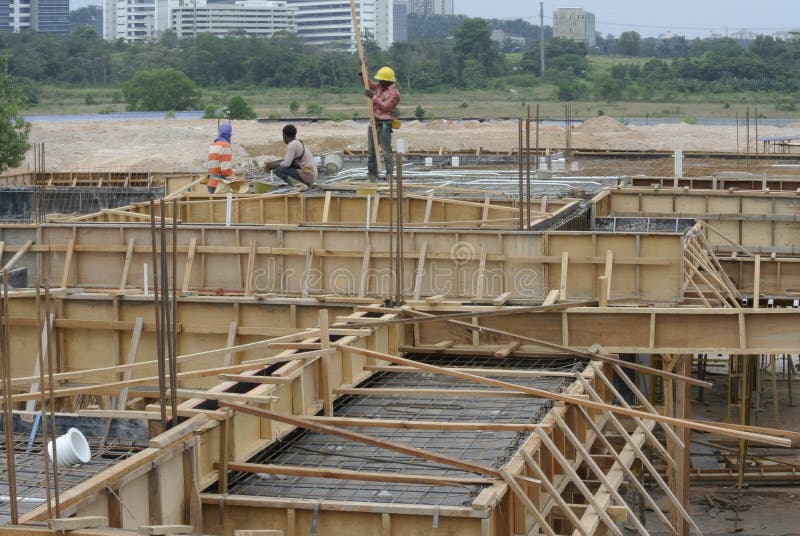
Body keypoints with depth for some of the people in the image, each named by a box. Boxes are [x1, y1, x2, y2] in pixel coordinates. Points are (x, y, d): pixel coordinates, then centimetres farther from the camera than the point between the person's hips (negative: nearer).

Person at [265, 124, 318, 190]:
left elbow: (286, 164, -16)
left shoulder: (292, 145, -15)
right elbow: (288, 160, 21)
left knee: (278, 170, -13)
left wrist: (274, 165, -1)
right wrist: (273, 162, 17)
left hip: (307, 175, -9)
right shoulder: (298, 142, 13)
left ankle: (300, 184, -17)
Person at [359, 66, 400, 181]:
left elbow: (384, 106, -22)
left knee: (386, 150, -9)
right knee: (371, 149, 12)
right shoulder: (379, 86, 10)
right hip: (374, 121, 8)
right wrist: (363, 76, 6)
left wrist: (373, 96, -22)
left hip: (384, 124, -8)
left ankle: (389, 174, -8)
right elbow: (369, 84, 23)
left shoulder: (394, 93, -14)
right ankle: (372, 173, 19)